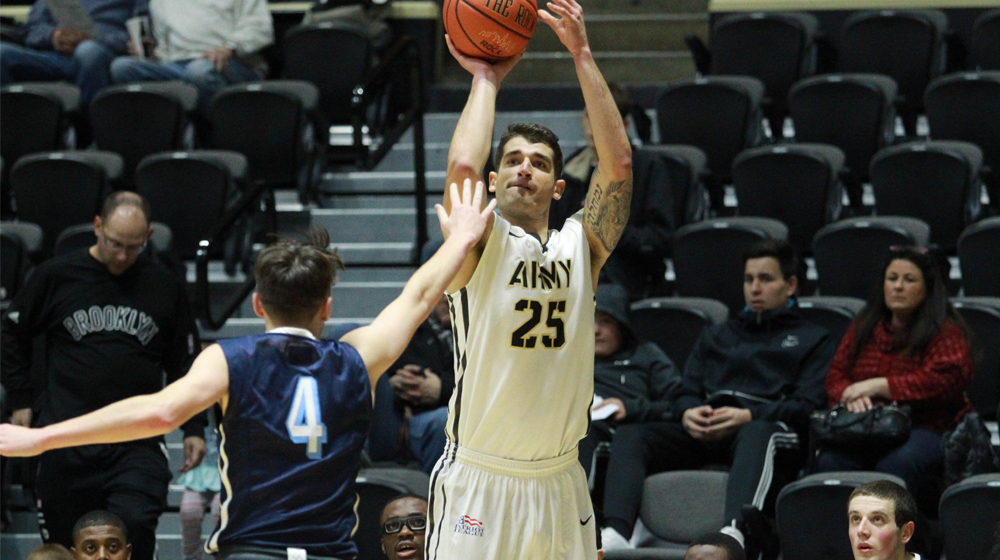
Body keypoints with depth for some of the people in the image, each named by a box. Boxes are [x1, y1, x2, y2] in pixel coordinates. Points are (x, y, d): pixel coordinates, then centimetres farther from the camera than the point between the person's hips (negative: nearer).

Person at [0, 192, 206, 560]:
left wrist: (194, 428, 10)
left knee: (136, 526, -21)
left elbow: (185, 363, 15)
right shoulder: (57, 275, 3)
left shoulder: (166, 287, 6)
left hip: (138, 446, 0)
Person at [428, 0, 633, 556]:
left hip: (560, 483, 4)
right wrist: (485, 78, -7)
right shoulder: (481, 244, -3)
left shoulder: (581, 248, 7)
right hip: (478, 482, -4)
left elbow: (619, 162, -6)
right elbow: (463, 166, -22)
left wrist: (583, 55, -7)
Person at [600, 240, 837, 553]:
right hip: (702, 434, 5)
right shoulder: (716, 337, 37)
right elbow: (685, 394, 25)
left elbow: (808, 406, 5)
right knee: (629, 436, -23)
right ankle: (616, 533, -47)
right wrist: (687, 413, -2)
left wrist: (748, 416, -13)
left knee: (758, 434, -43)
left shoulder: (814, 340, 22)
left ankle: (734, 533, -68)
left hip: (766, 426, -5)